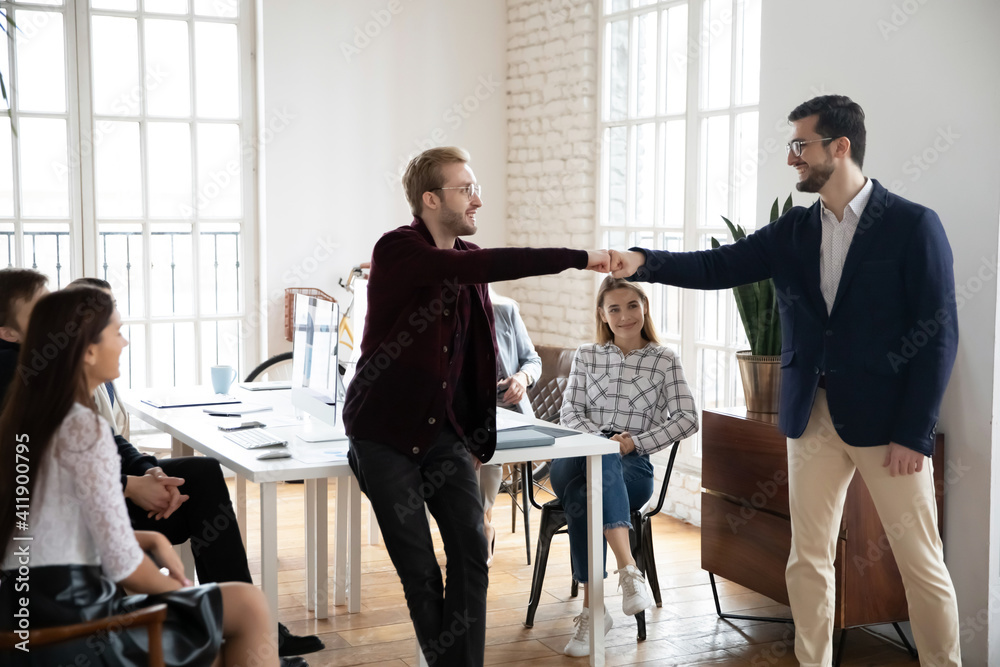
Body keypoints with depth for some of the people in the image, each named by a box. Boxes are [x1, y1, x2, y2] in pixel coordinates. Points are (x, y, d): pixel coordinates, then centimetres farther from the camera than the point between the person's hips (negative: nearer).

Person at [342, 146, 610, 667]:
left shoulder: (468, 258, 7)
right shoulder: (397, 250, -15)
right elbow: (475, 267, -32)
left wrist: (477, 437, 12)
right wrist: (577, 258, -32)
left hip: (444, 430, 6)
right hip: (385, 435, -5)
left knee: (471, 549, -5)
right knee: (419, 570, -1)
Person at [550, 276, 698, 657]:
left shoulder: (664, 361, 11)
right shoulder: (586, 356, 18)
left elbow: (687, 419, 1)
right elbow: (570, 413, 9)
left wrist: (636, 442, -11)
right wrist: (602, 440, -11)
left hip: (632, 468, -1)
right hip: (578, 459, 1)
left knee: (582, 495, -37)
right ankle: (629, 571, -44)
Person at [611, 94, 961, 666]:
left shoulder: (914, 225, -7)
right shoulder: (792, 232, 8)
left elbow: (939, 334, -9)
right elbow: (718, 266, 2)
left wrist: (915, 434, -12)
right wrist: (644, 263, -15)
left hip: (887, 421, -5)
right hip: (813, 419, 5)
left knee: (922, 564, 4)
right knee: (808, 561, 10)